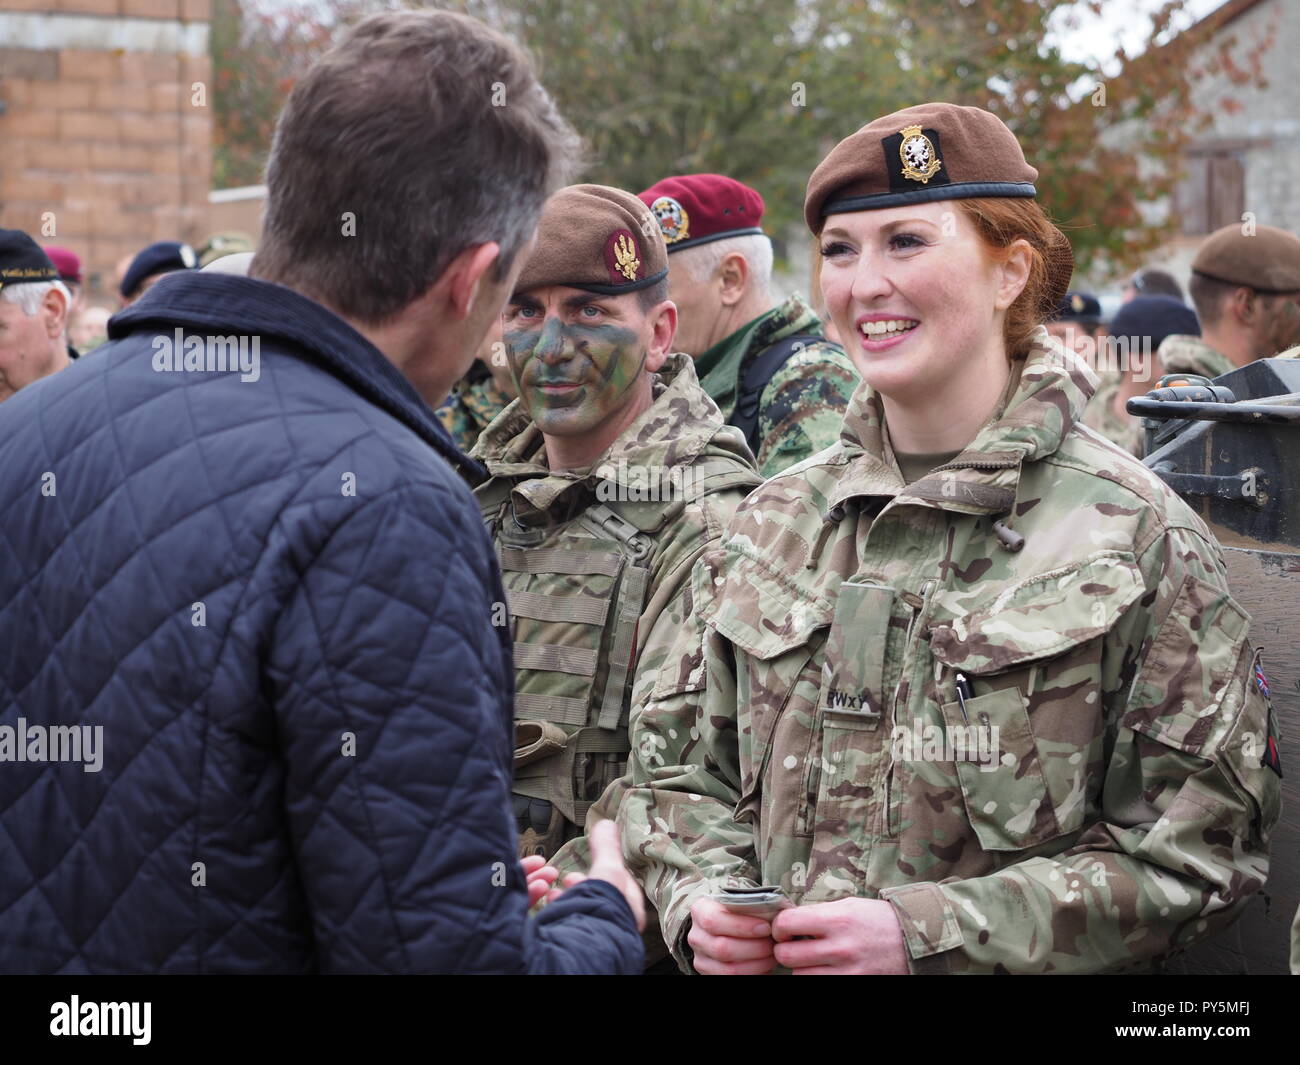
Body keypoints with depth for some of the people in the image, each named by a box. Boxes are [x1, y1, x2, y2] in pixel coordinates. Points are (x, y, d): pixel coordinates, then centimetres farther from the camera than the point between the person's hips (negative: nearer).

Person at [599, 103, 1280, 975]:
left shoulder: (1133, 531, -7)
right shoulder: (775, 519, 6)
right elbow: (677, 766, 12)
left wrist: (927, 934, -20)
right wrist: (701, 900, -9)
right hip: (769, 960, 3)